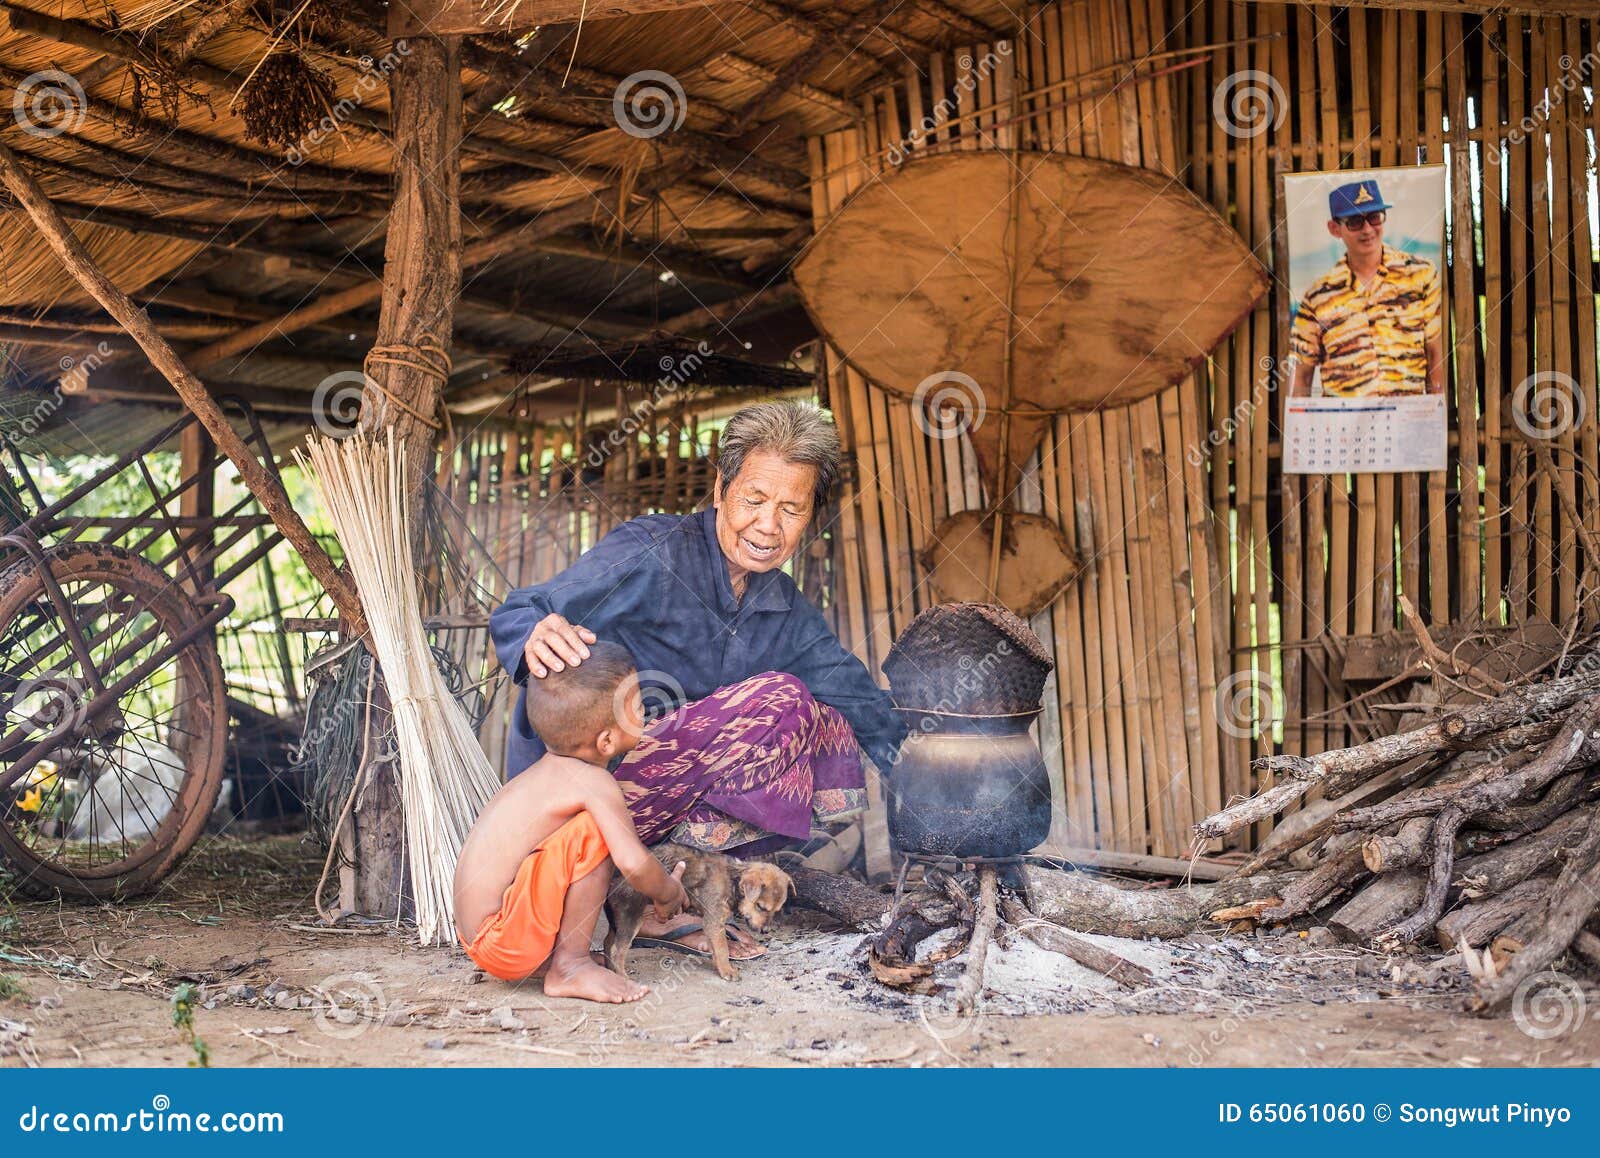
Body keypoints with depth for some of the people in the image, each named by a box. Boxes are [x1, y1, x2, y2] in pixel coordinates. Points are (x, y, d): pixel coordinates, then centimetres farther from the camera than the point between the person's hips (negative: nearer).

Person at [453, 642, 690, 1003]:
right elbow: (633, 863, -26)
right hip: (504, 948, -10)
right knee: (592, 830, -20)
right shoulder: (593, 782, -17)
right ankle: (569, 967, -13)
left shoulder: (549, 770, 9)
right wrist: (670, 893, -6)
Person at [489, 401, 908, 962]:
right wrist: (537, 642, -39)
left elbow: (864, 701, 12)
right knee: (779, 703, -22)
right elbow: (513, 616, -17)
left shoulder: (787, 612, 10)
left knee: (835, 738, -4)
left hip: (669, 784, 8)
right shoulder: (653, 554, -14)